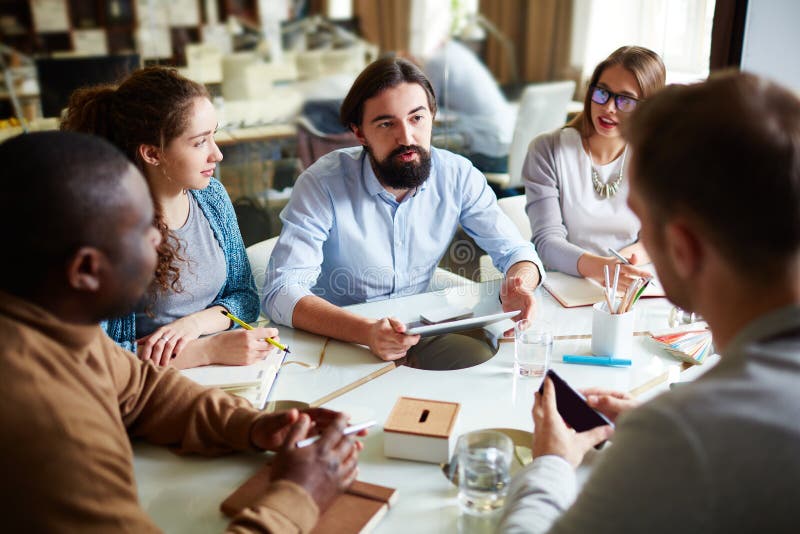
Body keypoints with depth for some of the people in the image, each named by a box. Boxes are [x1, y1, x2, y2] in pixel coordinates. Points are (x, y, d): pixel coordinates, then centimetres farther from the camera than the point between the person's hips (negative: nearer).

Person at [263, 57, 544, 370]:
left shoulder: (458, 176, -8)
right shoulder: (323, 183, -19)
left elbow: (514, 250, -1)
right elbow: (281, 293, -26)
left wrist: (518, 285, -26)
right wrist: (366, 332, -42)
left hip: (418, 332, 5)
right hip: (335, 338, -4)